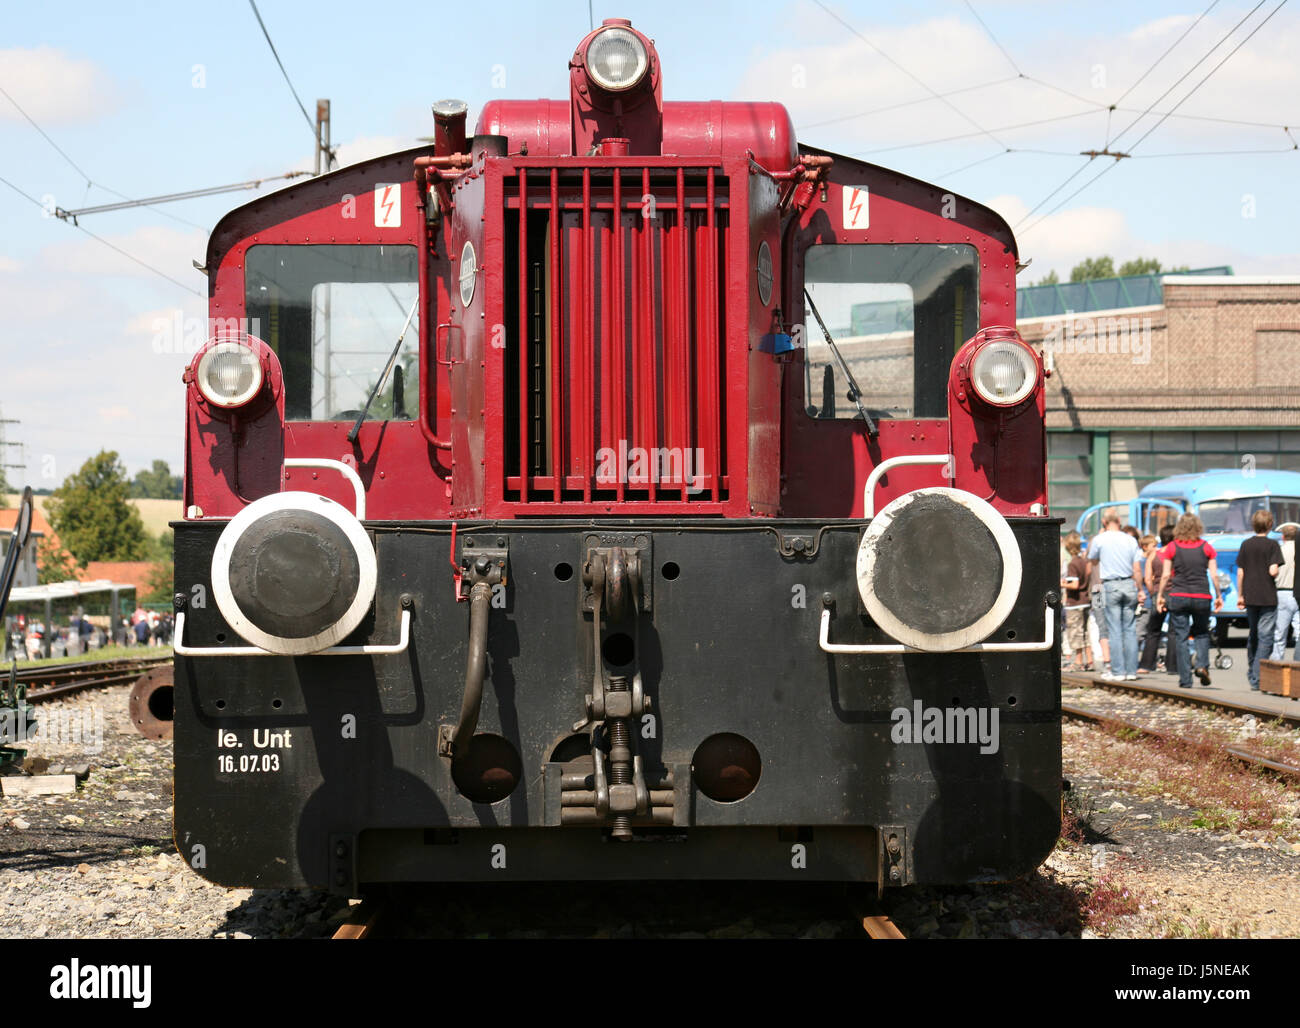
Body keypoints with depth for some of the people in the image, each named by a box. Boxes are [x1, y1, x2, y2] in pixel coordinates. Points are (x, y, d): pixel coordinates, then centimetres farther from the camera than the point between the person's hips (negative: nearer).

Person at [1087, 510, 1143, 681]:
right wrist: (1140, 590, 12)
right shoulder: (1131, 540, 5)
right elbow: (1137, 569, 3)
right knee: (1130, 629, 6)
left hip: (1110, 585, -3)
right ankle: (1131, 670, 6)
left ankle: (1118, 671, -4)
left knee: (1114, 630, -1)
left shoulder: (1099, 540, -2)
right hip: (1129, 585, 3)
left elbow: (1092, 562, 16)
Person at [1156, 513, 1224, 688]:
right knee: (1202, 633, 20)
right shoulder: (1206, 547, 2)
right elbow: (1214, 575, 2)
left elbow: (1166, 575, 0)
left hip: (1178, 596, -1)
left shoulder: (1172, 547, 0)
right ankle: (1202, 665, -3)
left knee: (1181, 638, 3)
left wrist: (1160, 596, 8)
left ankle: (1185, 679, 1)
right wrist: (1218, 596, 11)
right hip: (1201, 597, 1)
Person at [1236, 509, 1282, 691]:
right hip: (1268, 598, -5)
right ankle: (1257, 679, -10)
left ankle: (1251, 673, 28)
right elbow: (1273, 571, -17)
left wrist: (1240, 595, 14)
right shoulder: (1272, 544, -8)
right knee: (1265, 638, -3)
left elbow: (1240, 573, 6)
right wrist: (1279, 570, 6)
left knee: (1253, 635, 19)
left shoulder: (1246, 545, 5)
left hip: (1250, 597, 5)